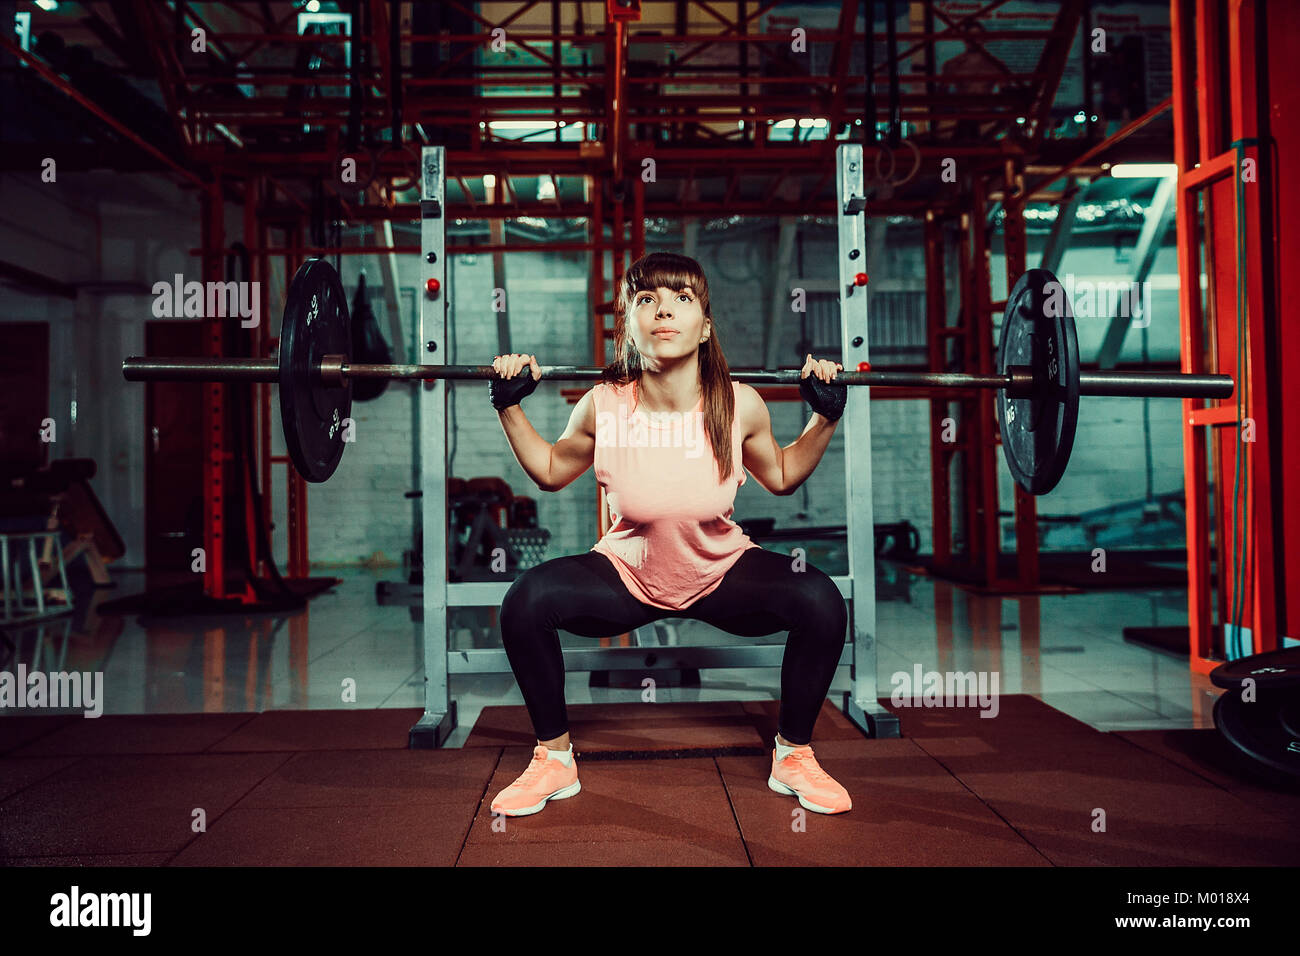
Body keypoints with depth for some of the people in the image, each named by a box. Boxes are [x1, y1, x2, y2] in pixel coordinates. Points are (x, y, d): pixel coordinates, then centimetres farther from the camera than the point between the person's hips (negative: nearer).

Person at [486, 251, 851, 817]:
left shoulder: (739, 405, -17)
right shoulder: (602, 407, -18)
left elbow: (781, 477, 5)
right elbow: (550, 472, 4)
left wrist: (826, 417, -7)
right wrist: (510, 408, -7)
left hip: (723, 571, 1)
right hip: (627, 574, 0)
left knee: (821, 602, -25)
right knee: (525, 601, -25)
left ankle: (793, 755, 2)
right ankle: (554, 758, 1)